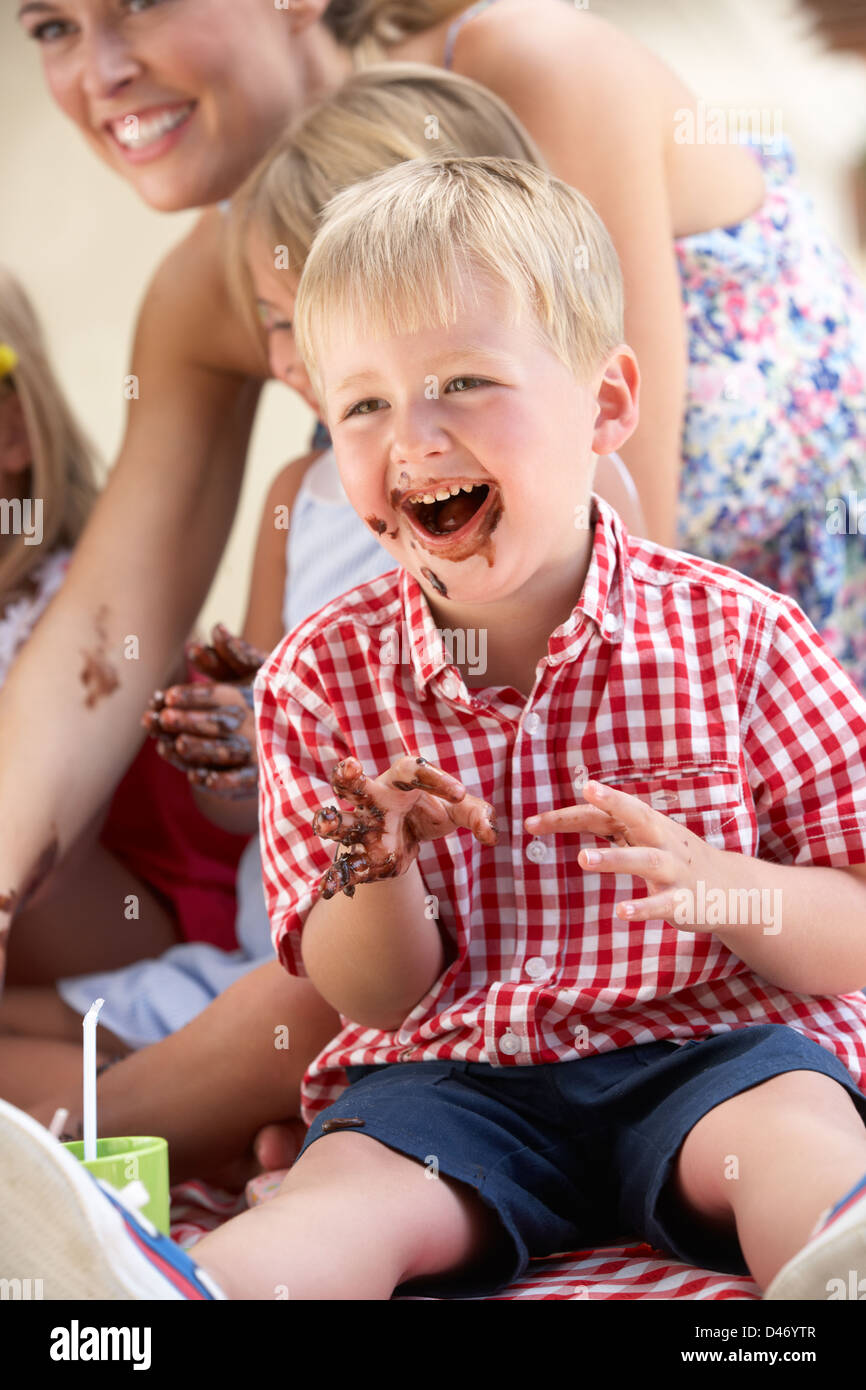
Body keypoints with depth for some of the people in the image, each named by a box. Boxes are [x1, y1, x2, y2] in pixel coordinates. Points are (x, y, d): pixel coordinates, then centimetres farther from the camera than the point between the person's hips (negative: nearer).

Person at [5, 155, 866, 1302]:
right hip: (453, 1068, 1)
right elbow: (375, 996, 5)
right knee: (350, 1188, -28)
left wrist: (712, 885, -21)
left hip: (710, 1043, 0)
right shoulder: (324, 678, 2)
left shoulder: (738, 636, -2)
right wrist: (378, 867, -18)